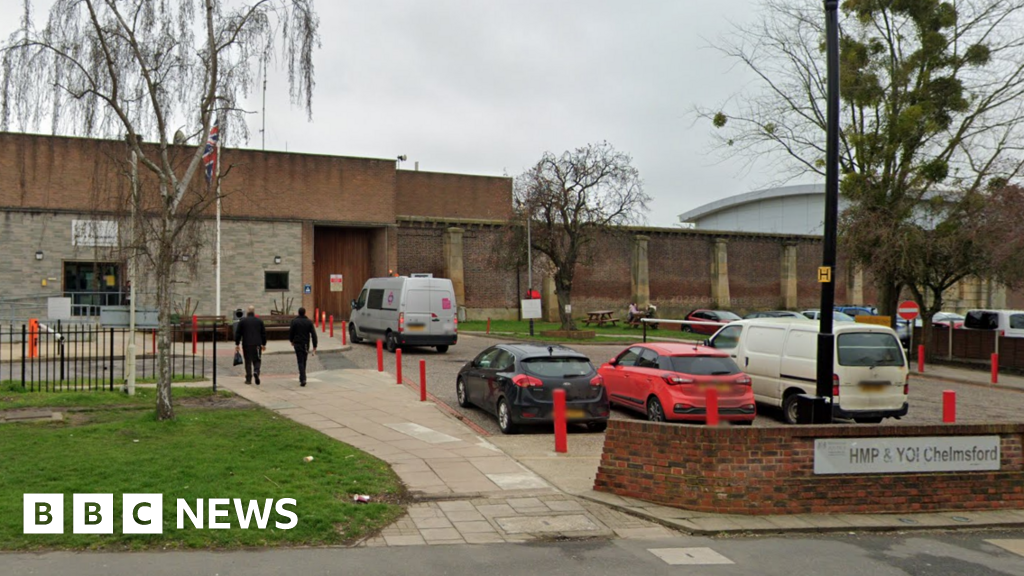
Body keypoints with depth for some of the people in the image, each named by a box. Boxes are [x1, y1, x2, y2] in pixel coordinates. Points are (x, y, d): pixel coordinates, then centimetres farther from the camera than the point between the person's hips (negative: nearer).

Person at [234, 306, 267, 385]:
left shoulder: (242, 321, 1)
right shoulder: (259, 321, 4)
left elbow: (238, 333, 1)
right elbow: (264, 333, 7)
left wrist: (237, 344, 8)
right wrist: (264, 344, 15)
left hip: (246, 345, 0)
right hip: (257, 345, 0)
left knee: (248, 361, 7)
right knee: (257, 361, 8)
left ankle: (248, 379, 8)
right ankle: (256, 371, -21)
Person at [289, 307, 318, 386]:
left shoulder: (294, 321, -7)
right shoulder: (309, 322, 0)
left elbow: (290, 332, -3)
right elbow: (313, 334, -4)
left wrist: (291, 341, 18)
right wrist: (314, 346, -2)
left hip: (297, 344, -3)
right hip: (306, 344, 3)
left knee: (300, 361, -6)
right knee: (304, 361, 18)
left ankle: (303, 379, -20)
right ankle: (302, 377, 29)